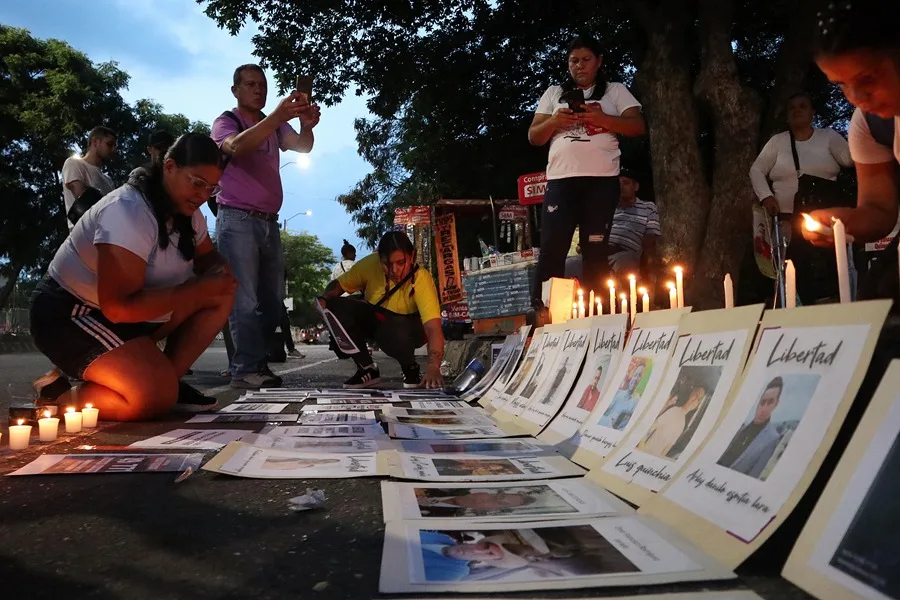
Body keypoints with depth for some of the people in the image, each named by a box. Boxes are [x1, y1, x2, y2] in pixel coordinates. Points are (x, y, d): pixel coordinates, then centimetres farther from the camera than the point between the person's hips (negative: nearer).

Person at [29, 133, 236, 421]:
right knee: (156, 396, -28)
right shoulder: (129, 211, -26)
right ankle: (61, 396, -2)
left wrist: (218, 270, -11)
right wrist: (200, 289, -28)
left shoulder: (186, 211, 1)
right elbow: (119, 308, -31)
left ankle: (167, 380, 0)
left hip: (132, 313, 9)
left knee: (221, 294, -5)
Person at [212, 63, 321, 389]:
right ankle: (248, 369, -8)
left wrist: (307, 125, -24)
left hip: (269, 223, 6)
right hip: (237, 220, -6)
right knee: (244, 300, -10)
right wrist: (277, 116, -33)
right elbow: (236, 147, -21)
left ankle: (253, 363, 12)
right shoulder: (225, 122, 2)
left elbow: (303, 147, 0)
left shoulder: (275, 127, 18)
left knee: (273, 301, 5)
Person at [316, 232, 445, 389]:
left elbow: (433, 328, -42)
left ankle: (411, 369, -3)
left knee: (393, 330, -39)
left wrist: (433, 366, -58)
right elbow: (338, 284, -7)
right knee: (336, 307, -22)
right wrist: (323, 299, -29)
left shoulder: (421, 279, -33)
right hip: (374, 317, 4)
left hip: (408, 327, -4)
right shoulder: (371, 264, -23)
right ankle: (367, 369, -3)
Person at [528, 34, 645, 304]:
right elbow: (534, 137, 14)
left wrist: (602, 118, -12)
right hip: (560, 180, 1)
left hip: (602, 180, -1)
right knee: (552, 248, -8)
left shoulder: (615, 91, 14)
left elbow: (637, 126, 2)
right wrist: (553, 122, -7)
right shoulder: (553, 94, 18)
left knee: (595, 250, -1)